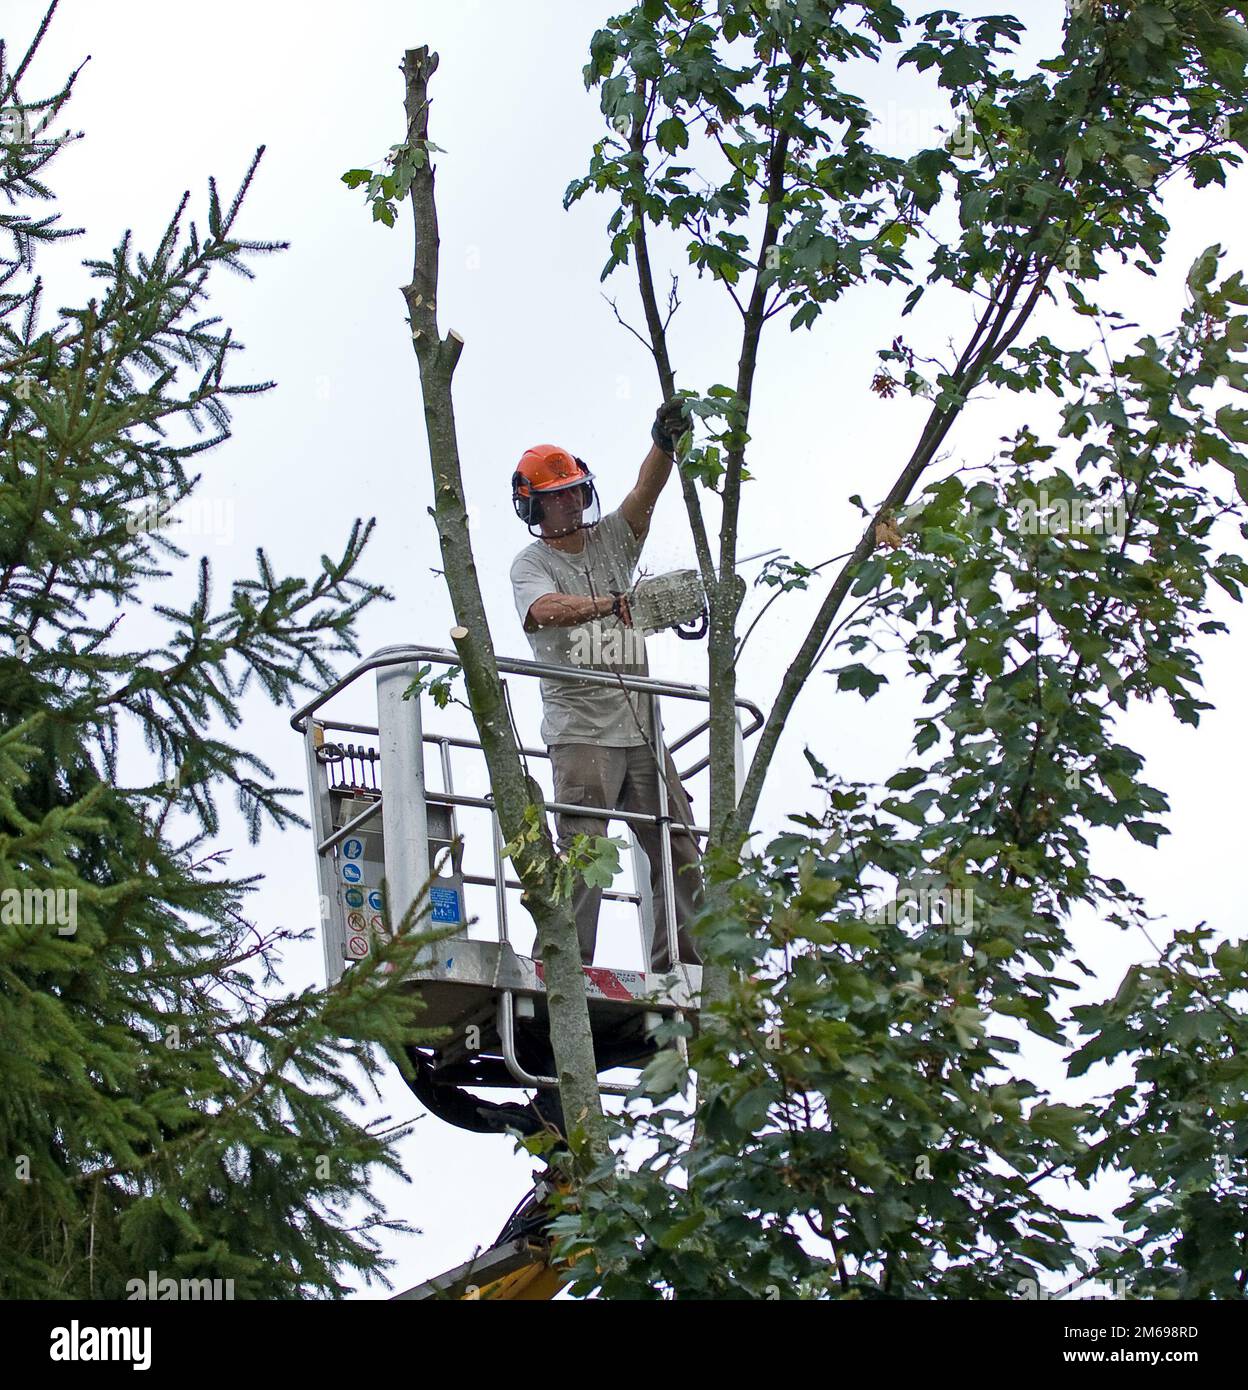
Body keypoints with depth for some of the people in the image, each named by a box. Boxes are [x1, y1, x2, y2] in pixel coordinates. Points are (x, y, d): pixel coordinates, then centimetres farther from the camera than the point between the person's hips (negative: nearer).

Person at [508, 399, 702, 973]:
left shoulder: (611, 539, 16)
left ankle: (682, 964, 4)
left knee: (678, 851, 3)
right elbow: (547, 609, -19)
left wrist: (665, 443, -21)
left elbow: (645, 491, -1)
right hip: (580, 728, -6)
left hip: (640, 727, 6)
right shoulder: (530, 564, 3)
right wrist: (612, 604, -34)